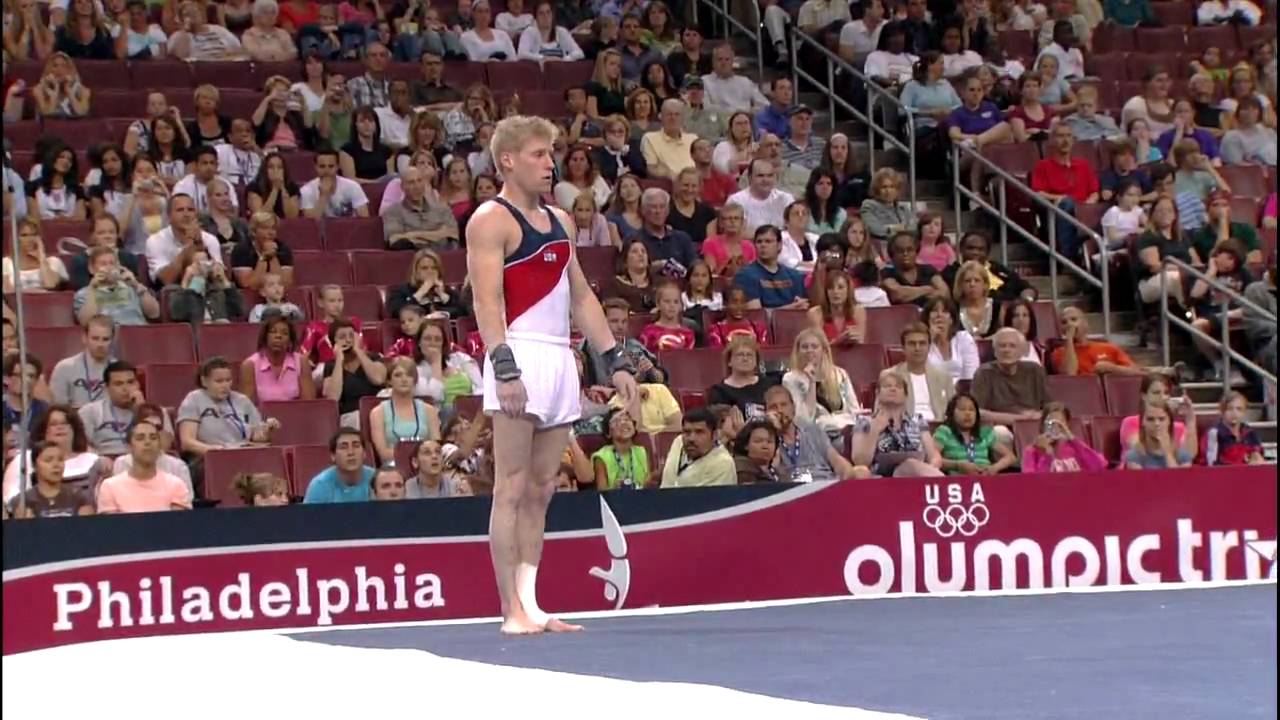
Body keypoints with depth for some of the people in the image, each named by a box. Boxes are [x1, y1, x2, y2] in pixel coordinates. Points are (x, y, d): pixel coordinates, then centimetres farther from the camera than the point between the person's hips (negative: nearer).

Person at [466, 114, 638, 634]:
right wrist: (504, 367, -25)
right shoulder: (491, 221, -5)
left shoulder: (559, 221, 19)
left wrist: (615, 360, 16)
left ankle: (530, 603, 10)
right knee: (512, 489, -6)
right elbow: (487, 301, -15)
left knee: (540, 491, 8)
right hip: (520, 357, -8)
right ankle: (512, 610, -6)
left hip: (560, 357, 8)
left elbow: (582, 297, 22)